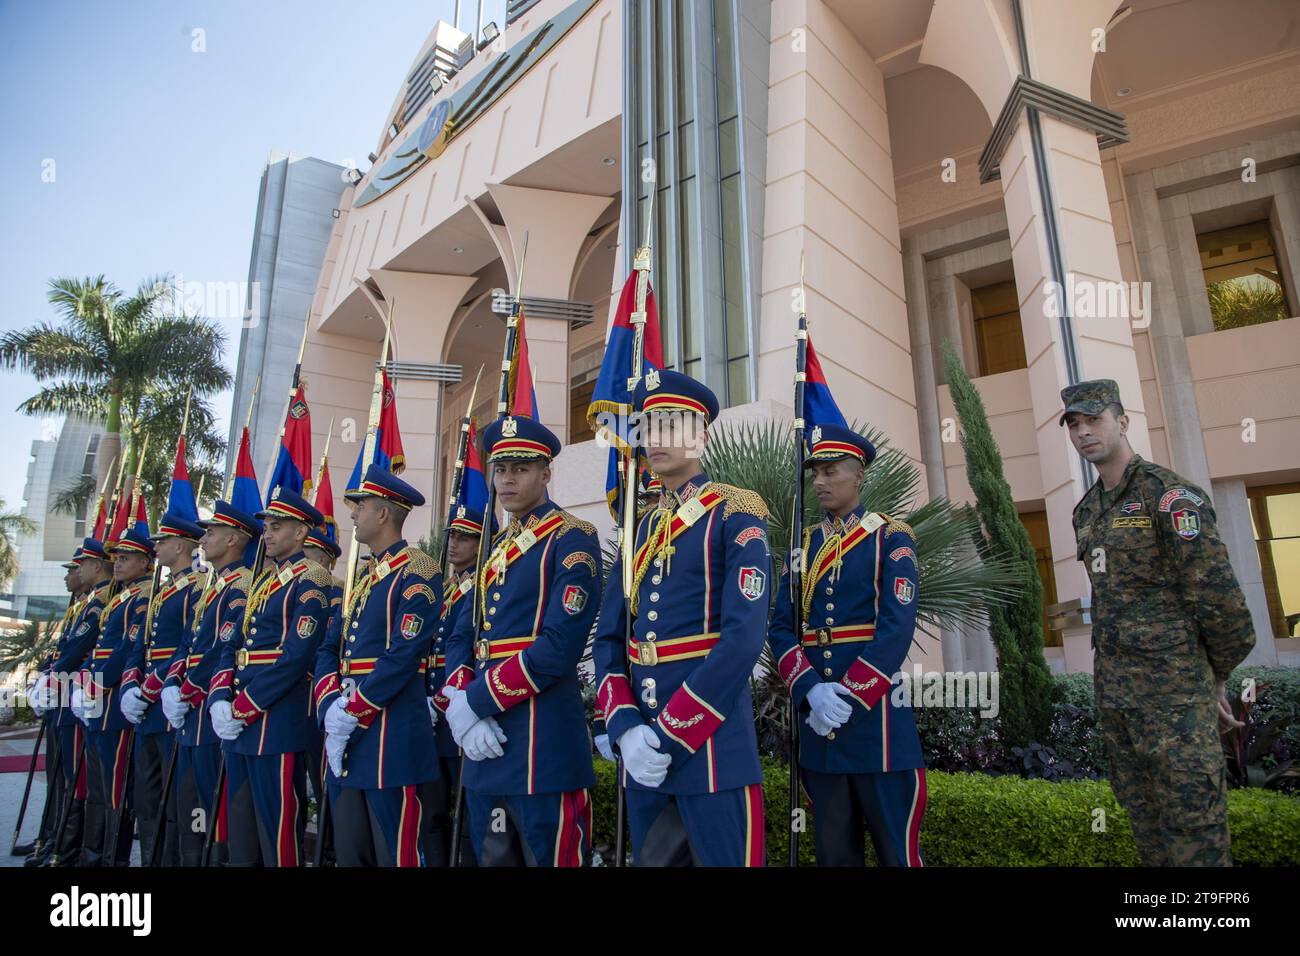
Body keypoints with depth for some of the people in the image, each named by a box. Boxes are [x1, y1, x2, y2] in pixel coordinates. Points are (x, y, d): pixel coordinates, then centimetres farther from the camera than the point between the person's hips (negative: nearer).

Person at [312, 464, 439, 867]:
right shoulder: (363, 578, 18)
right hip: (346, 736, 9)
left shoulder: (416, 571, -10)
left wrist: (352, 713, -16)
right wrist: (331, 706, -4)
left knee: (394, 851, 0)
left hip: (391, 738, -9)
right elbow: (328, 650, 14)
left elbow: (404, 655, -19)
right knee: (348, 851, 16)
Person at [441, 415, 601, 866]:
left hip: (543, 744, -8)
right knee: (492, 857, 18)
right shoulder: (495, 548, 16)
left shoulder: (572, 539, -8)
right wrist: (460, 705, -6)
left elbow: (560, 645, -19)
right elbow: (462, 637, 12)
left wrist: (476, 701, -14)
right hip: (485, 737, 8)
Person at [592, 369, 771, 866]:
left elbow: (744, 636, -17)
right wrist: (626, 727, -8)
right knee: (651, 857, 16)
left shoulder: (736, 514, -6)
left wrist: (672, 734, -16)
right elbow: (607, 640, 9)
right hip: (643, 751, 6)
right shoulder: (639, 530, 13)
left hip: (713, 745, -6)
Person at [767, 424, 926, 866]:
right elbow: (781, 628, 3)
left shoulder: (891, 538, 0)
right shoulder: (802, 545, 11)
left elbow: (897, 628, -12)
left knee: (896, 845, 6)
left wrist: (850, 694, -17)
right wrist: (811, 691, -13)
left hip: (875, 711, -4)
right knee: (833, 849, 14)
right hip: (815, 711, 4)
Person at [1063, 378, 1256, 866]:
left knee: (1193, 826, -1)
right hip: (1113, 689, 8)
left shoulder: (1168, 493, -11)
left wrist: (1217, 678, -1)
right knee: (1146, 825, 15)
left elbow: (1218, 592, -13)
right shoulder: (1086, 511, 13)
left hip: (1172, 688, -7)